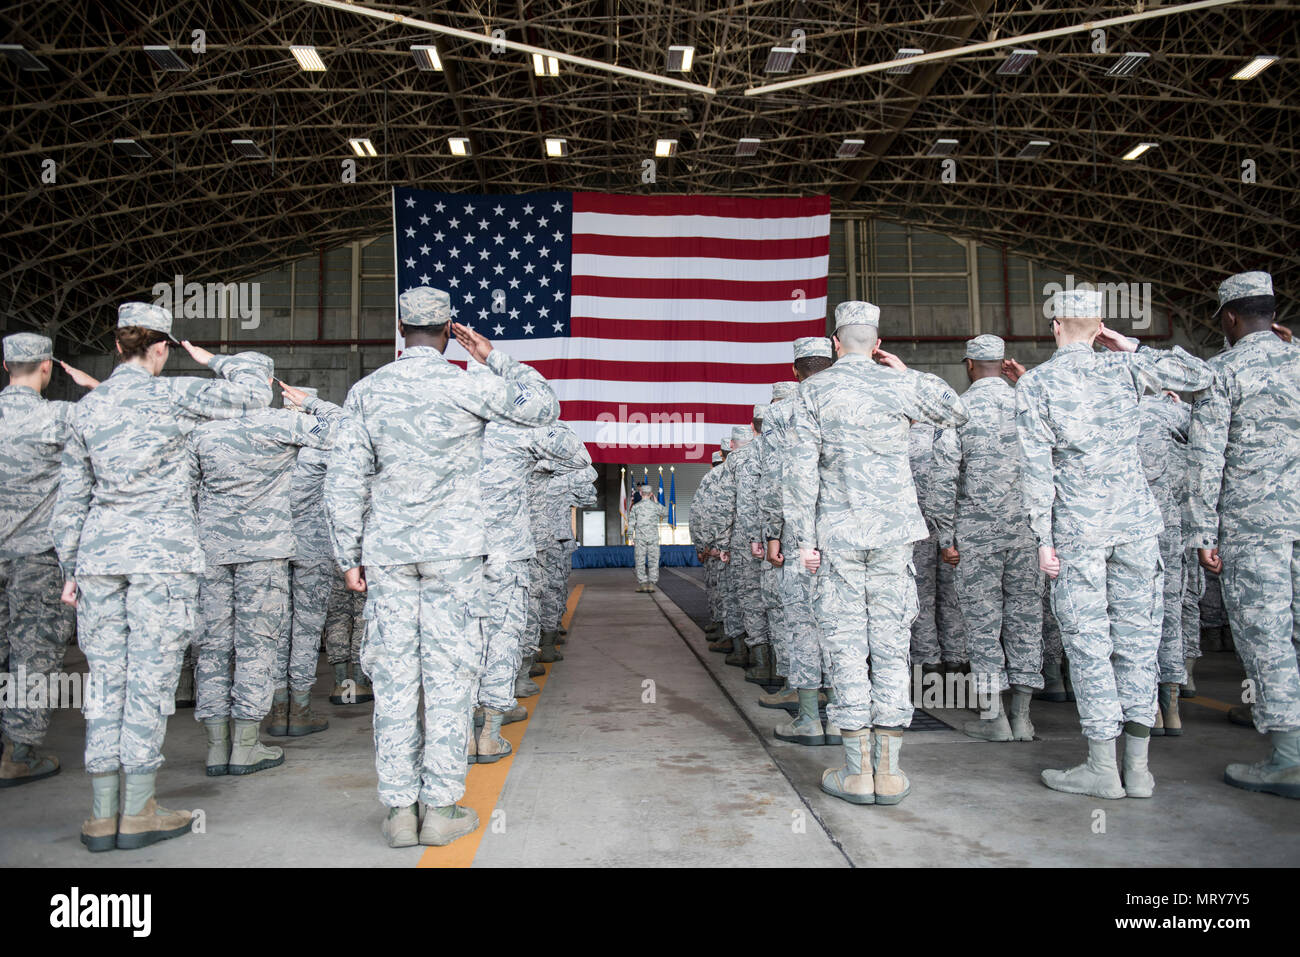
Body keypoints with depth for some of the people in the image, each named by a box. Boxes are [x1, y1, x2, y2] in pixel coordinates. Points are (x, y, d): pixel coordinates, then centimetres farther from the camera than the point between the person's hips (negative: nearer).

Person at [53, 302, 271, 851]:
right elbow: (254, 393, -9)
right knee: (151, 677, 1)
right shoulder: (170, 396, -6)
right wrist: (210, 361, 8)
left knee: (105, 678, 8)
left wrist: (70, 568, 19)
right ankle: (137, 813, 7)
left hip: (100, 553, 5)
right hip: (162, 553, -5)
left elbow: (71, 497, 13)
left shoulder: (88, 407, 11)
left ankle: (102, 815, 13)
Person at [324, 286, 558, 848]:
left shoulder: (367, 391, 4)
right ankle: (441, 808, 9)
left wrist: (349, 556, 9)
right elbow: (543, 407, 8)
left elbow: (345, 480, 2)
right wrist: (493, 358, 10)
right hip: (453, 548, -3)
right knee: (448, 675, 4)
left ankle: (399, 811, 13)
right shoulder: (467, 386, -5)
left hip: (387, 552, 3)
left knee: (394, 676, 7)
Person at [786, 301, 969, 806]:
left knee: (847, 646, 2)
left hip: (839, 532, -1)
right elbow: (955, 412, 21)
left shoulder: (814, 390, 1)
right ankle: (888, 769, 8)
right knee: (891, 644, 5)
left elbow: (802, 469, -5)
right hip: (893, 528, 1)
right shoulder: (899, 383, 3)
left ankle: (858, 770, 4)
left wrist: (805, 537, 0)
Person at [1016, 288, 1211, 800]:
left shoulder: (1033, 384, -5)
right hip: (1136, 519, 3)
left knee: (1088, 643, 3)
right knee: (1136, 638, 8)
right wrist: (1135, 349, 15)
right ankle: (1138, 767, 13)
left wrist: (1043, 538, -5)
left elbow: (1037, 469, -8)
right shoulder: (1124, 368, 2)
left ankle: (1102, 768, 7)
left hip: (1078, 526, -3)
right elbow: (1199, 375, 13)